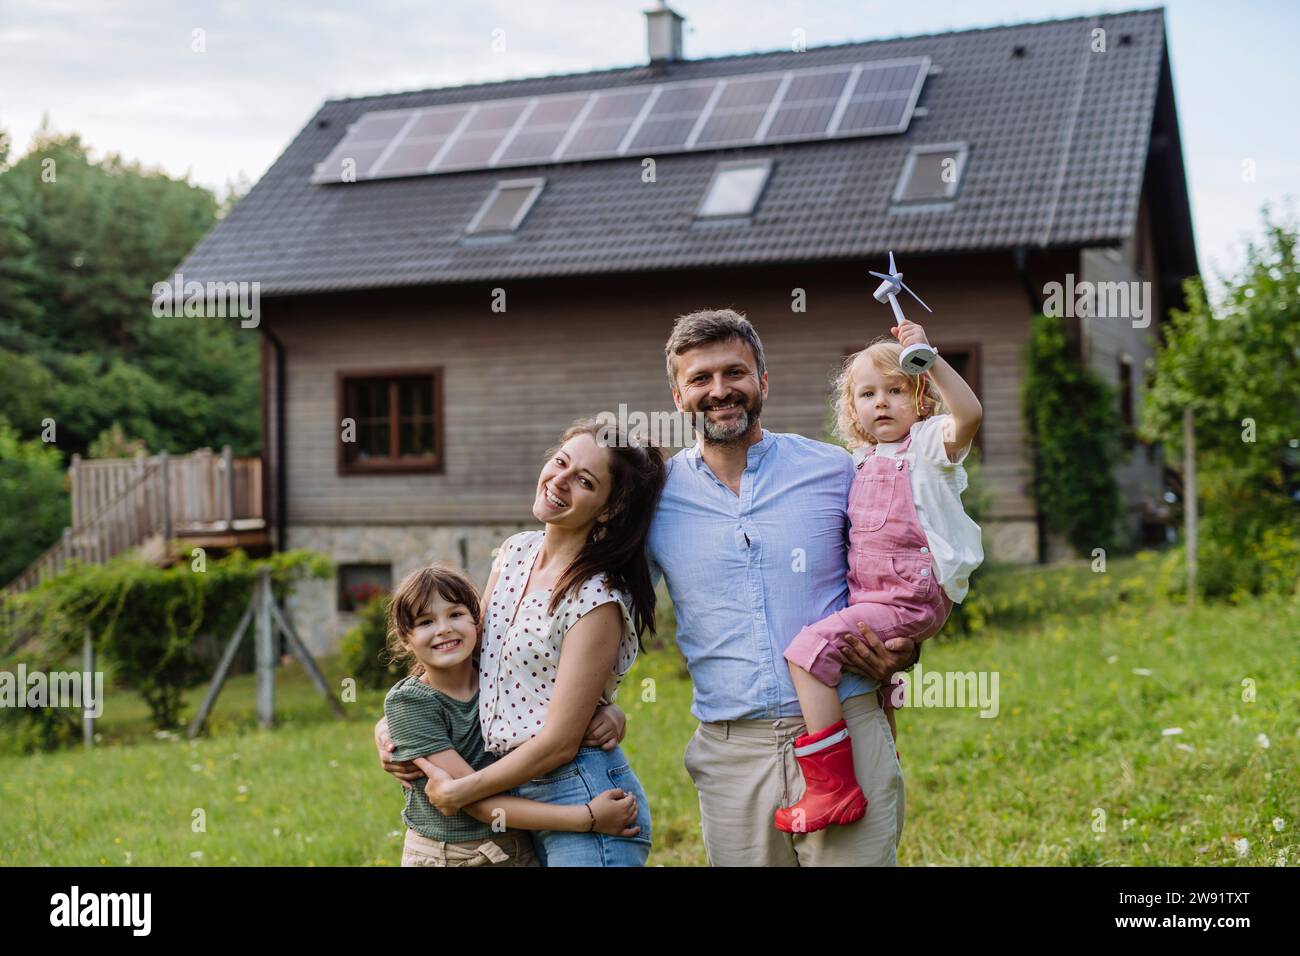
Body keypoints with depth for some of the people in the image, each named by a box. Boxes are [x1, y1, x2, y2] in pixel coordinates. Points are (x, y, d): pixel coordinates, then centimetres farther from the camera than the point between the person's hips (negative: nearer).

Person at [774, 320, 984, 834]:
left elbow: (969, 412, -26)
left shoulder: (928, 443, -3)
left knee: (809, 648, -23)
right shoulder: (865, 464, 20)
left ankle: (833, 788, -25)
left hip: (910, 600, -10)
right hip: (872, 599, 10)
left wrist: (929, 358, -33)